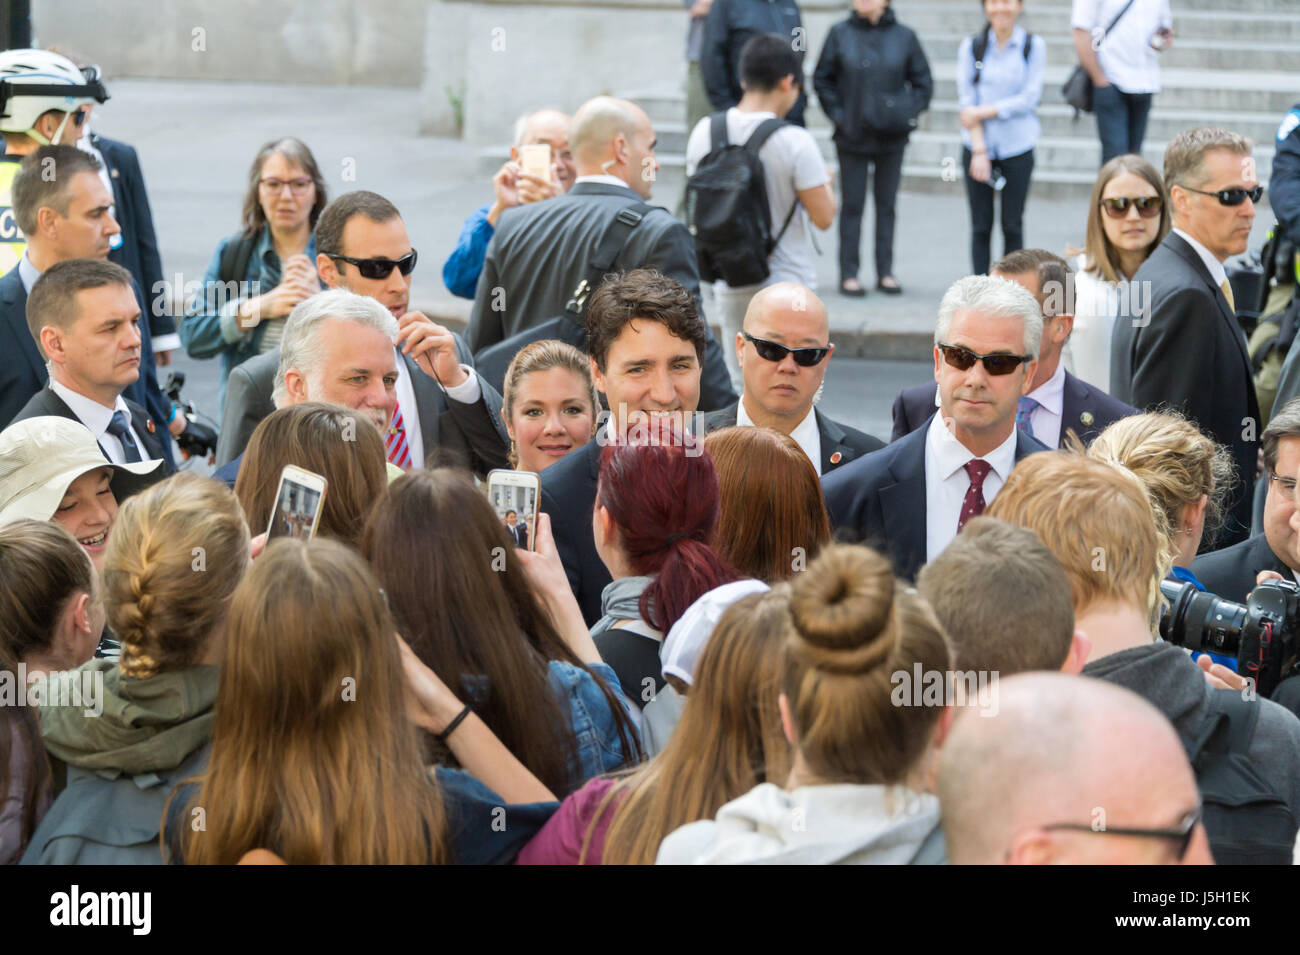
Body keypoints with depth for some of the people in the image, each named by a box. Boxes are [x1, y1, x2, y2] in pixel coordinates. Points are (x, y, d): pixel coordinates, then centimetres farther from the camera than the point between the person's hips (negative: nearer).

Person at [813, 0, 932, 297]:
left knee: (886, 204, 8)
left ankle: (885, 272, 16)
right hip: (852, 136, -1)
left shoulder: (904, 36, 1)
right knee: (852, 205, 2)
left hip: (892, 136, 1)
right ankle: (848, 274, 7)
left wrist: (909, 113, -3)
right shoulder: (840, 34, -1)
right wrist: (837, 114, -4)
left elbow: (922, 81, 8)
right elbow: (822, 79, 5)